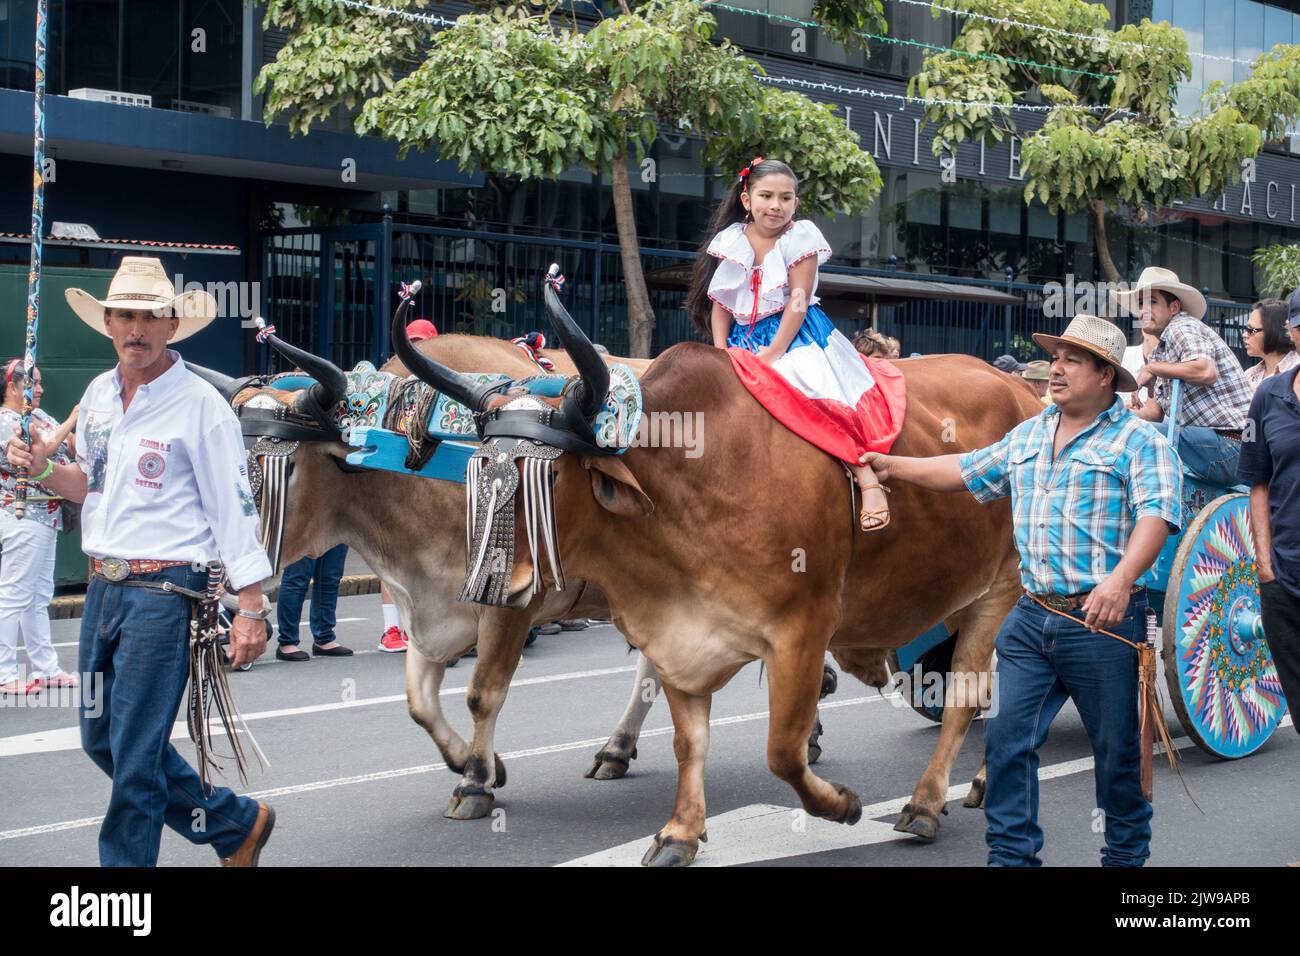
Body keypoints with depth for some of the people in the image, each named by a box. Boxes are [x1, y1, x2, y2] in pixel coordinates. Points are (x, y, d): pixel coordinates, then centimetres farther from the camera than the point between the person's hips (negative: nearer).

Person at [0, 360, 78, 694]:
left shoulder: (38, 415, 14)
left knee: (39, 597, 13)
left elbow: (71, 446, 12)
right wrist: (71, 422, -19)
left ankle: (46, 669, 19)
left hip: (44, 519, 10)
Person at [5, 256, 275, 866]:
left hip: (164, 592, -8)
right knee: (101, 739, 14)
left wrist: (250, 610, -16)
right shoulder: (99, 393, 11)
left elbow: (234, 508, -12)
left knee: (133, 753, -5)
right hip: (104, 586, 8)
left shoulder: (200, 404, -10)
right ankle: (236, 824, 29)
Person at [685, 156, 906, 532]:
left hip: (794, 336, -5)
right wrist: (721, 353, -4)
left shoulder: (800, 236, -5)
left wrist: (773, 353, -18)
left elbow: (798, 302, -11)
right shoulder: (731, 240, 6)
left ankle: (869, 482, -31)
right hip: (744, 342, 5)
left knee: (822, 394, -27)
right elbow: (720, 304, 8)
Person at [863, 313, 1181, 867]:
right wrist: (895, 466, 26)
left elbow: (1156, 514, -19)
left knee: (1117, 749, 7)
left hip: (1103, 620, -6)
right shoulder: (1027, 436, 16)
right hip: (1031, 615, 6)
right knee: (1008, 737, 2)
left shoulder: (1139, 441, -6)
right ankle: (1011, 854, 11)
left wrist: (1120, 579, -35)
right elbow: (967, 473, 28)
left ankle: (1126, 855, 25)